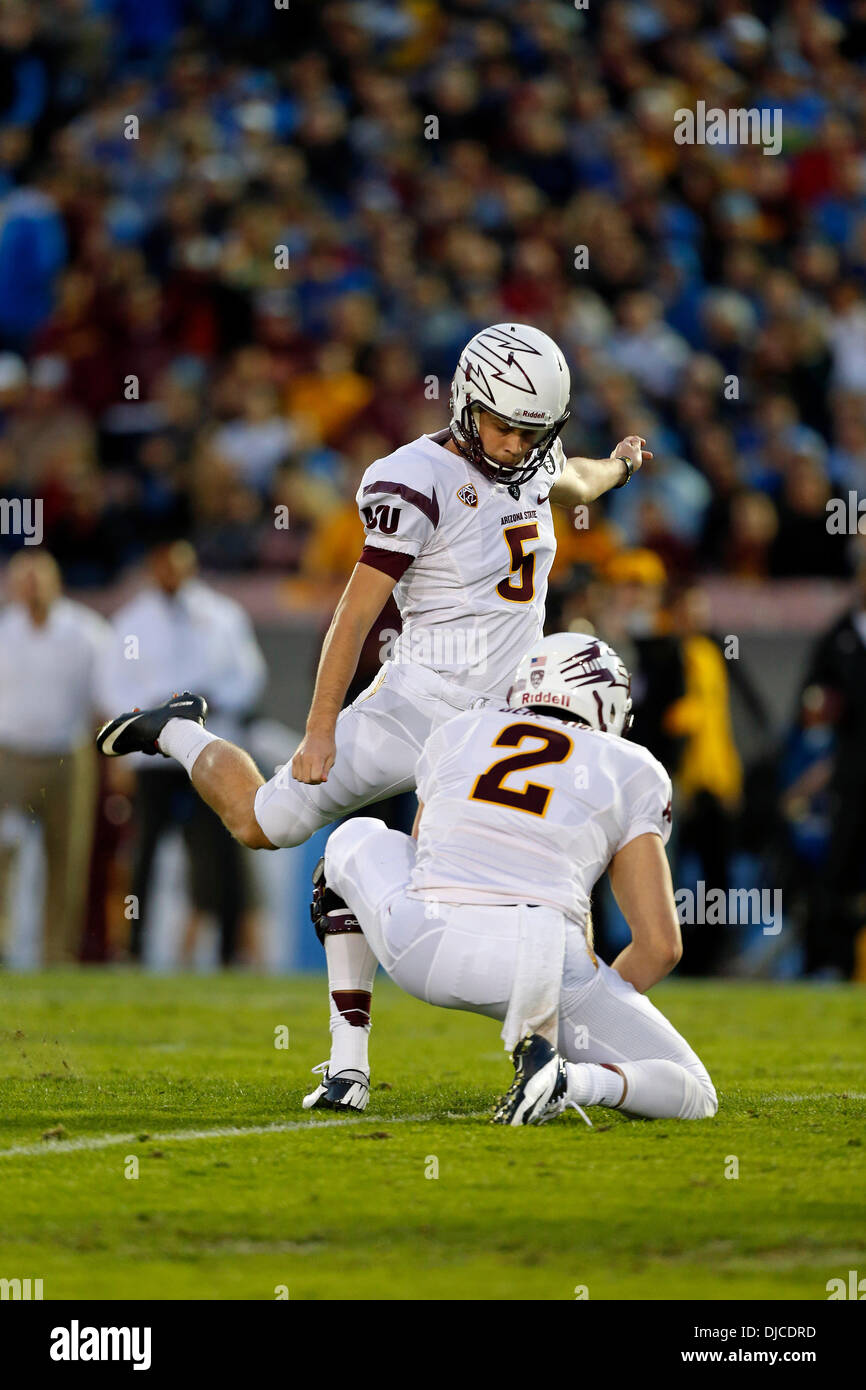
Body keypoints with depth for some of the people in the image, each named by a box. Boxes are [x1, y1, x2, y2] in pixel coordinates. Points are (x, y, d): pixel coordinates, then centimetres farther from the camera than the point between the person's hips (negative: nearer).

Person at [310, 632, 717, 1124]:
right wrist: (589, 1020, 29)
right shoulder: (633, 773, 19)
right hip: (541, 963, -2)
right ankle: (575, 1080, -17)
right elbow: (661, 945, 12)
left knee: (356, 840, 36)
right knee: (692, 1097, 17)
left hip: (422, 953, 2)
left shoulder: (457, 735, 26)